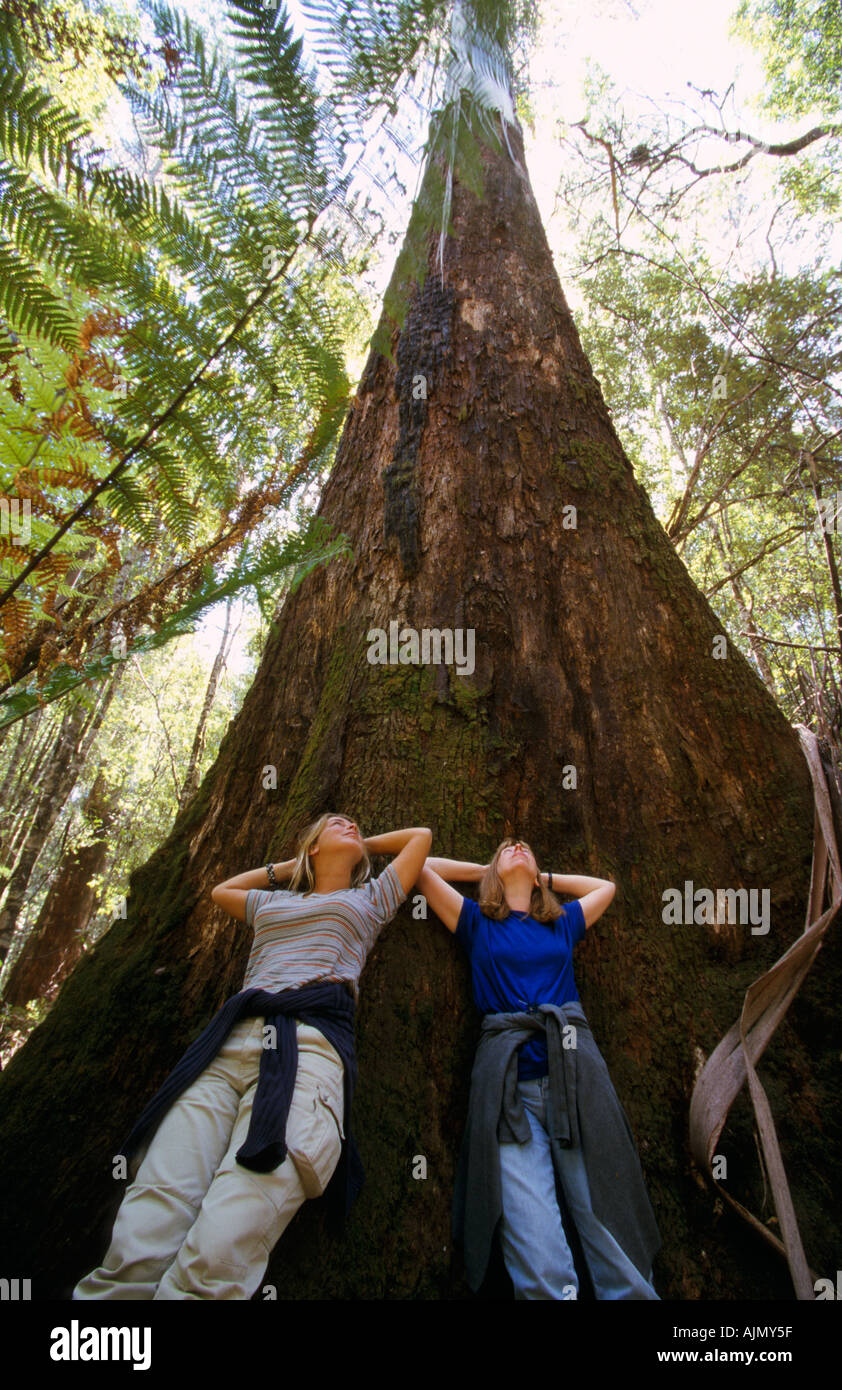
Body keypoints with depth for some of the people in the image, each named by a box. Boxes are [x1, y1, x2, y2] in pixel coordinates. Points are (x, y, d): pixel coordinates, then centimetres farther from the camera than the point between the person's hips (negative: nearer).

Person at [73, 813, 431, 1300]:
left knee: (216, 1257, -25)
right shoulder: (272, 901, 33)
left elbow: (421, 836, 35)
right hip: (230, 1040, 3)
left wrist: (362, 846, 43)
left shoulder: (370, 898, 26)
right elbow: (220, 890, 53)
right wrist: (286, 866, 48)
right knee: (135, 1254, -16)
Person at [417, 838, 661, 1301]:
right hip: (508, 1081, -2)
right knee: (538, 1260, -15)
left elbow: (606, 886, 39)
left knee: (614, 1237, -7)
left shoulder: (563, 924, 22)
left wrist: (545, 877, 35)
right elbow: (420, 868, 15)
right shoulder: (477, 923, 17)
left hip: (574, 1070, 2)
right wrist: (485, 871, 25)